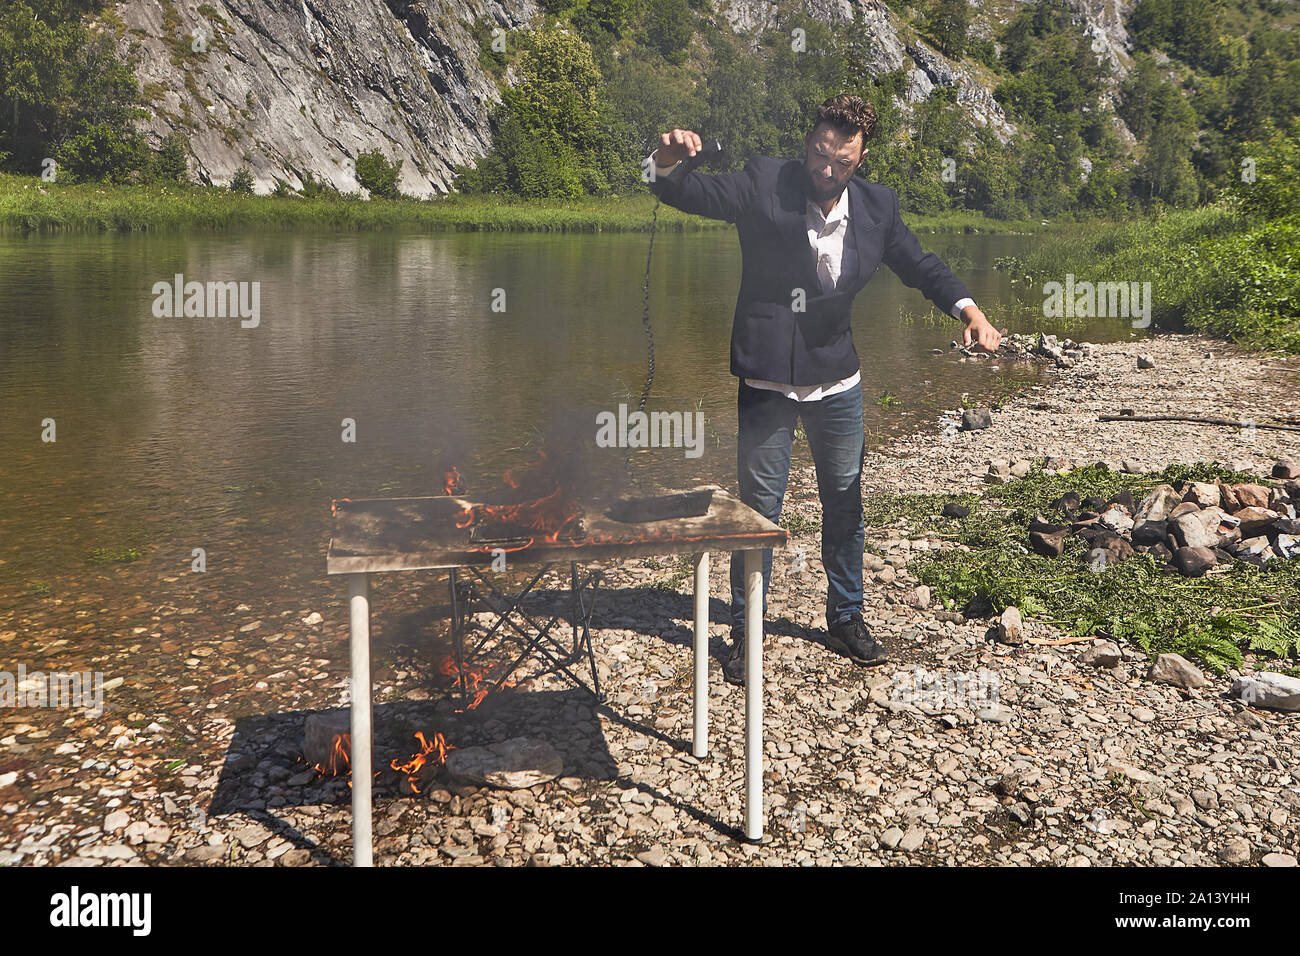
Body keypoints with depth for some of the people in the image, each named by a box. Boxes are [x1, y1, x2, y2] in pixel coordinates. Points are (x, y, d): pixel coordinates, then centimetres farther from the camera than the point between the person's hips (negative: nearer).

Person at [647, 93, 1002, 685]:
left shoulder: (877, 205, 1)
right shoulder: (764, 183, -9)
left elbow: (920, 266, 10)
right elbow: (688, 193, -13)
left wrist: (968, 308, -7)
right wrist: (667, 162, -36)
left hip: (837, 381, 4)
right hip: (767, 381, -3)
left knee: (844, 502, 14)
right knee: (759, 506, 2)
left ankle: (846, 618, 33)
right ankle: (745, 633, 18)